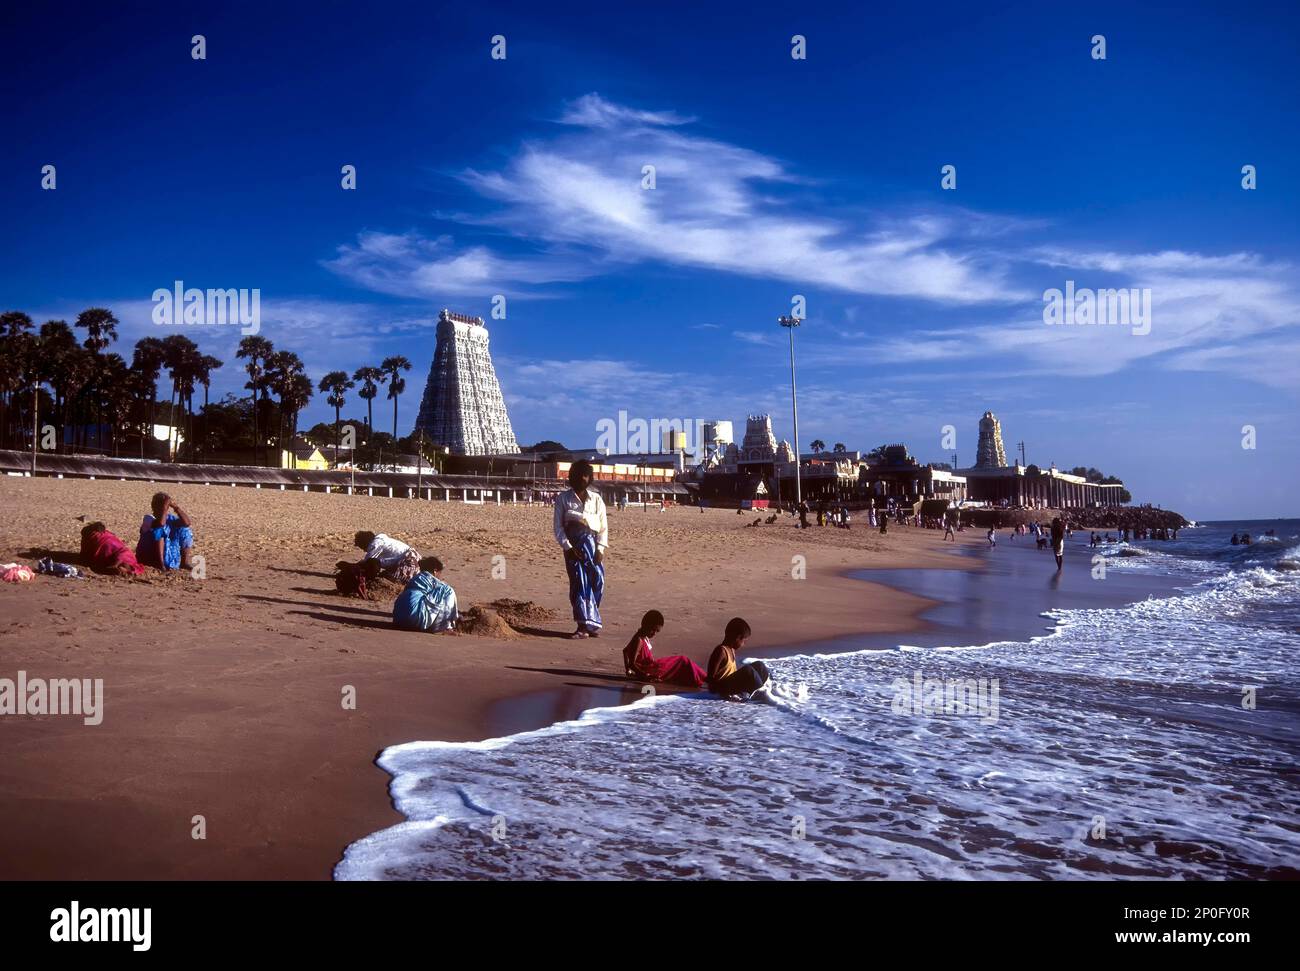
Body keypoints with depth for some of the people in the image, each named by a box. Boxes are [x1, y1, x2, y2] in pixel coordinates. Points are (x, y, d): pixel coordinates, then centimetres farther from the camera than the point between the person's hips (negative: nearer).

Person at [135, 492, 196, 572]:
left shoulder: (170, 518, 7)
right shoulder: (148, 519, -10)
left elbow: (187, 523, -8)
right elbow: (160, 523, -33)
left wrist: (177, 508, -14)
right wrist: (165, 507, -29)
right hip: (150, 557, -6)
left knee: (186, 529, 2)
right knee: (160, 529, -28)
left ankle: (185, 562, -2)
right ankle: (161, 564, -31)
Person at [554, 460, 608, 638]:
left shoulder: (596, 499, 12)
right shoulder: (563, 498, 8)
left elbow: (603, 526, 10)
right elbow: (558, 526, 4)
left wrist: (600, 548, -3)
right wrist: (567, 547, -8)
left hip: (592, 542, 1)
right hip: (572, 543, -1)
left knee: (597, 582, -7)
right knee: (578, 583, -7)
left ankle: (587, 624, 5)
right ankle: (585, 625, -7)